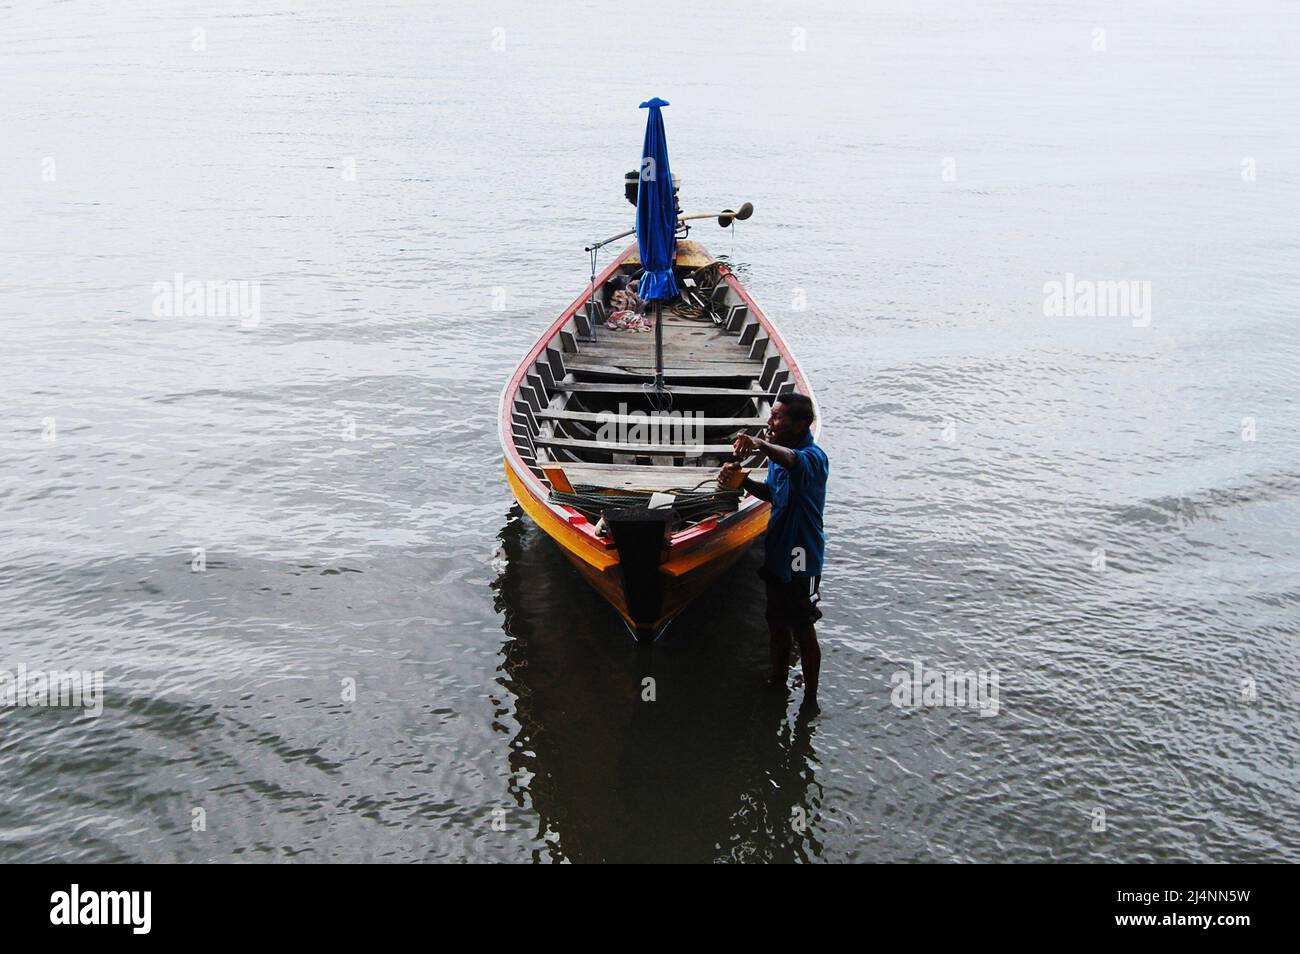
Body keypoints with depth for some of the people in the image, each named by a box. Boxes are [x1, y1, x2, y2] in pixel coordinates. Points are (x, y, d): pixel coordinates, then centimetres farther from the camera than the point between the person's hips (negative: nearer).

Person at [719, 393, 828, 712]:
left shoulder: (813, 456, -24)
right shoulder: (779, 453, 4)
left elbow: (794, 462, -49)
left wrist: (762, 445, -69)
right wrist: (742, 480, -1)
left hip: (801, 558, -8)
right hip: (777, 553, 8)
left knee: (803, 630, 5)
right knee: (776, 623, 23)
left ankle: (810, 699, 22)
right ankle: (778, 680, 44)